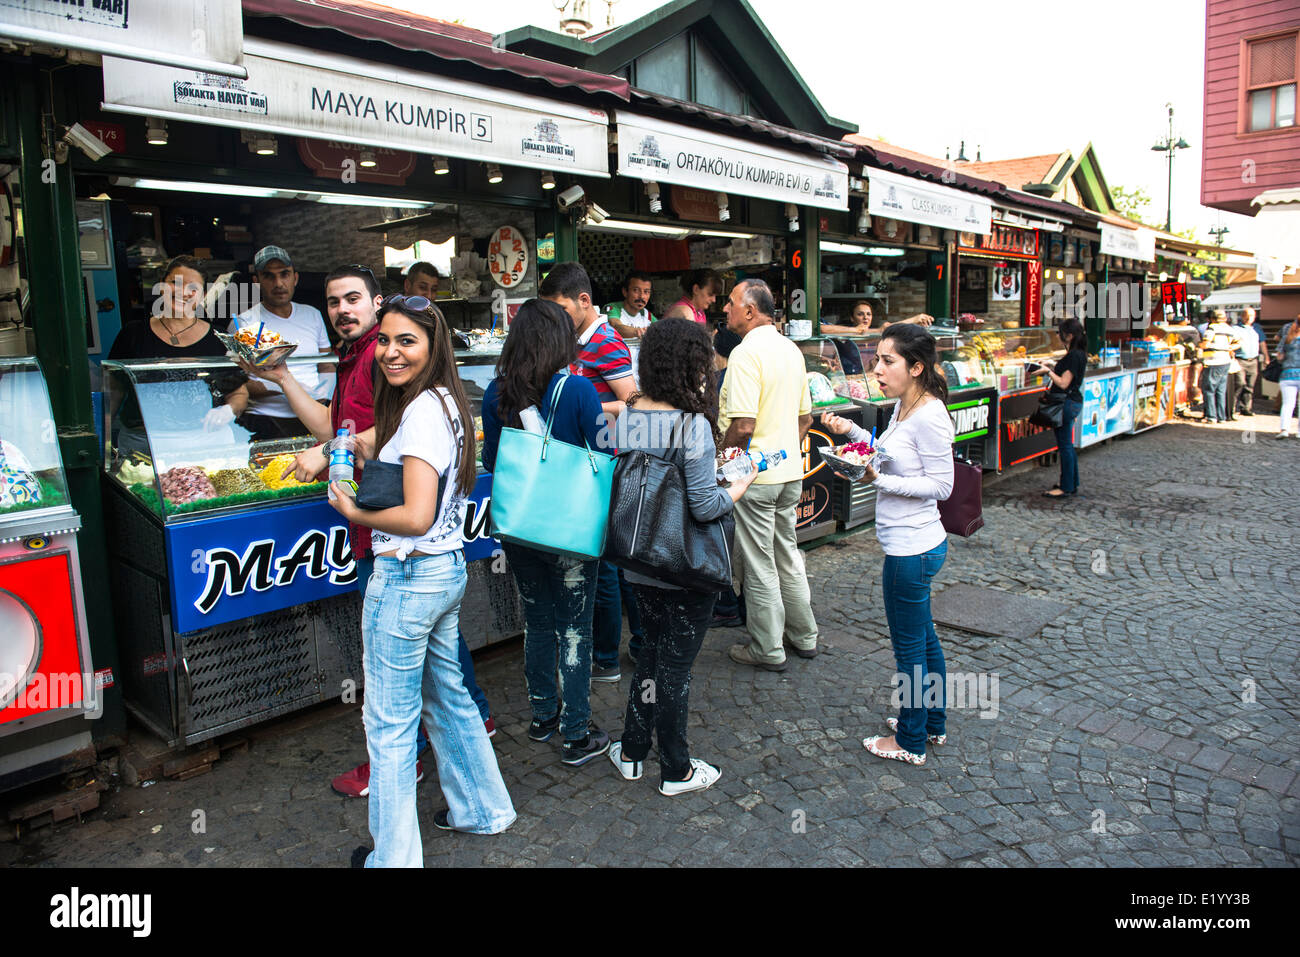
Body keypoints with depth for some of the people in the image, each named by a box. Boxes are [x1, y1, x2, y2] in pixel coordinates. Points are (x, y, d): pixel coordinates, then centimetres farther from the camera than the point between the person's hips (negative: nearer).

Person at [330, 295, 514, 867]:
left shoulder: (423, 410, -20)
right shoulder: (444, 402, 9)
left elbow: (416, 517, -26)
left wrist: (352, 511, -11)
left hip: (408, 577, -10)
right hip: (446, 569, 10)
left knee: (389, 721, 5)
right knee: (446, 697, 24)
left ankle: (395, 856, 20)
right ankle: (482, 809, 41)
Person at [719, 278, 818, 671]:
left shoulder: (746, 352, -18)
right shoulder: (791, 349, 10)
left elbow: (742, 426, -24)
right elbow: (805, 417, 16)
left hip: (755, 476, -8)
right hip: (790, 472, 9)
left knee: (758, 564, 3)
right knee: (787, 555, 19)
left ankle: (768, 650, 14)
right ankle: (803, 636, 31)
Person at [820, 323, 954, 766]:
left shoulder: (929, 417, -21)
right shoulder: (904, 407, 6)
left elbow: (941, 485, -19)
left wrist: (880, 481, -25)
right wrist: (852, 431, 5)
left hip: (911, 550, -10)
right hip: (913, 545, 10)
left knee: (909, 647, 6)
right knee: (923, 638, 23)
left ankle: (910, 742, 24)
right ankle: (933, 724, 41)